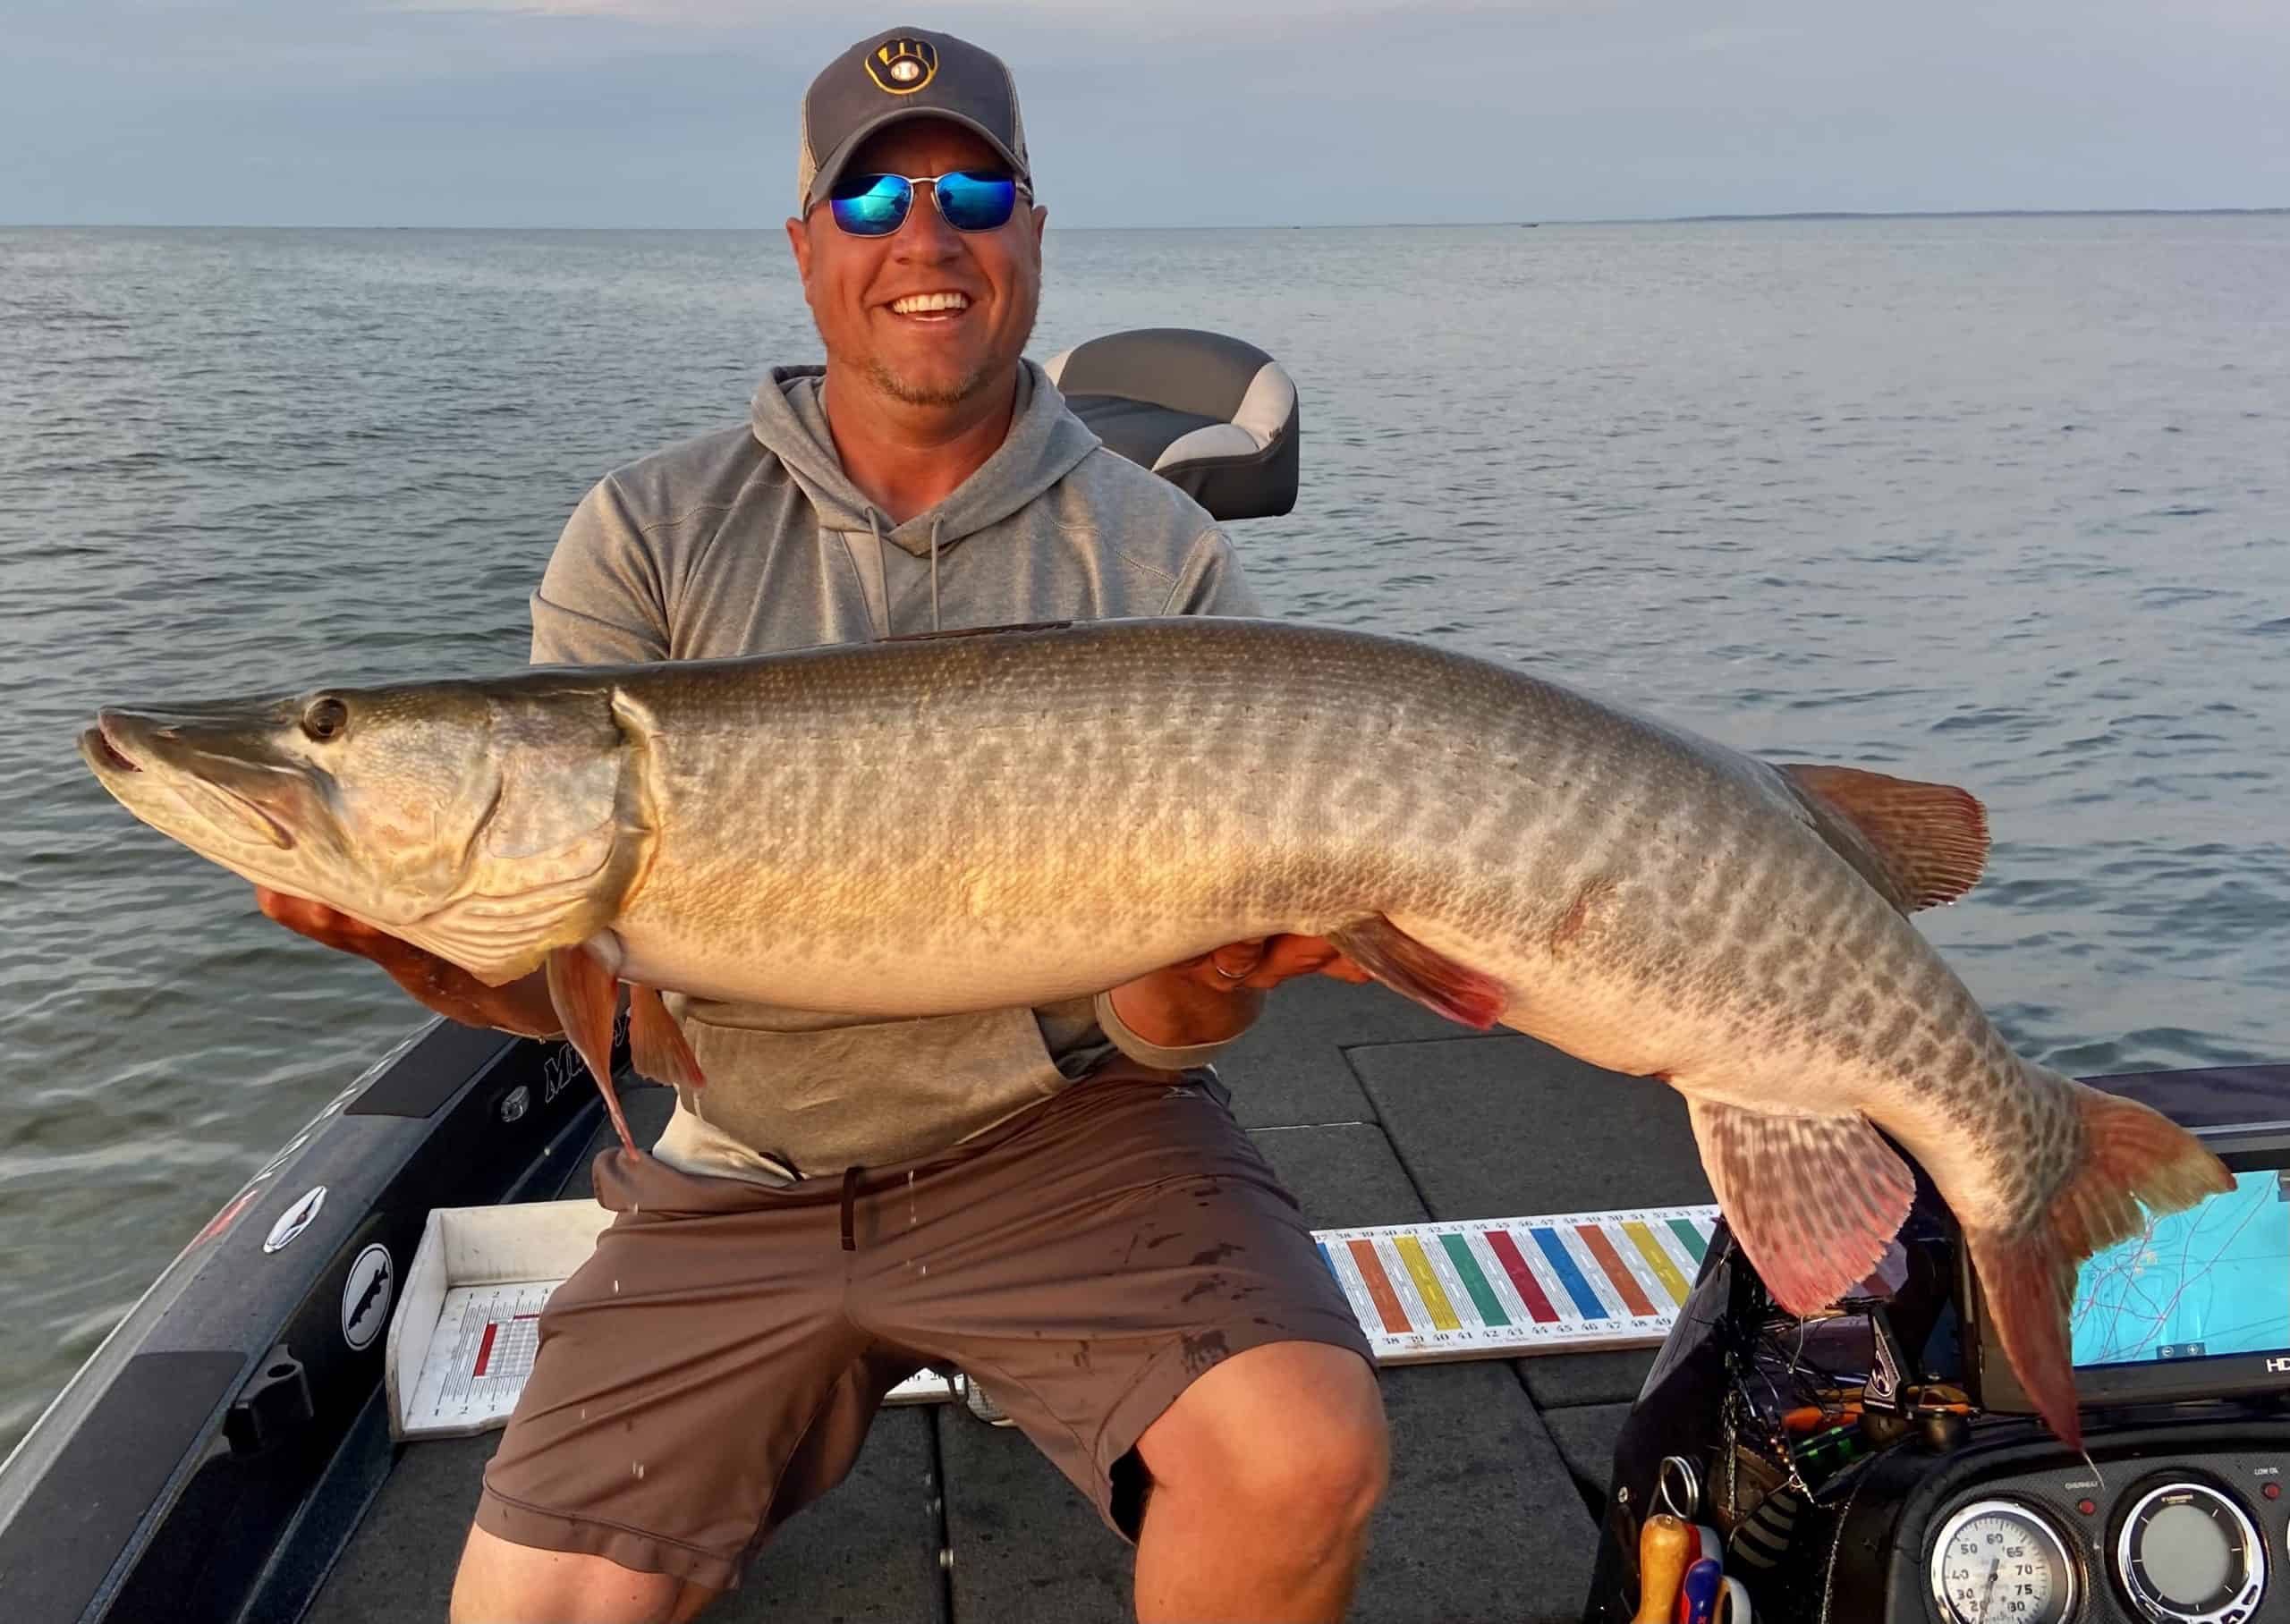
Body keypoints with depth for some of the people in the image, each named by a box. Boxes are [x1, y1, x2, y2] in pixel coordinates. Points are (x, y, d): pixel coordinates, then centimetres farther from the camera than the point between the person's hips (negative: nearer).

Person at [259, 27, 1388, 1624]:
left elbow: (1158, 1021, -4)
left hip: (1071, 1134, -1)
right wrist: (425, 936, -25)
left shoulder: (1160, 559, -2)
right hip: (744, 1179, 2)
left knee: (1304, 1462, -25)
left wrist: (1200, 985, -27)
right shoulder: (652, 534, 1)